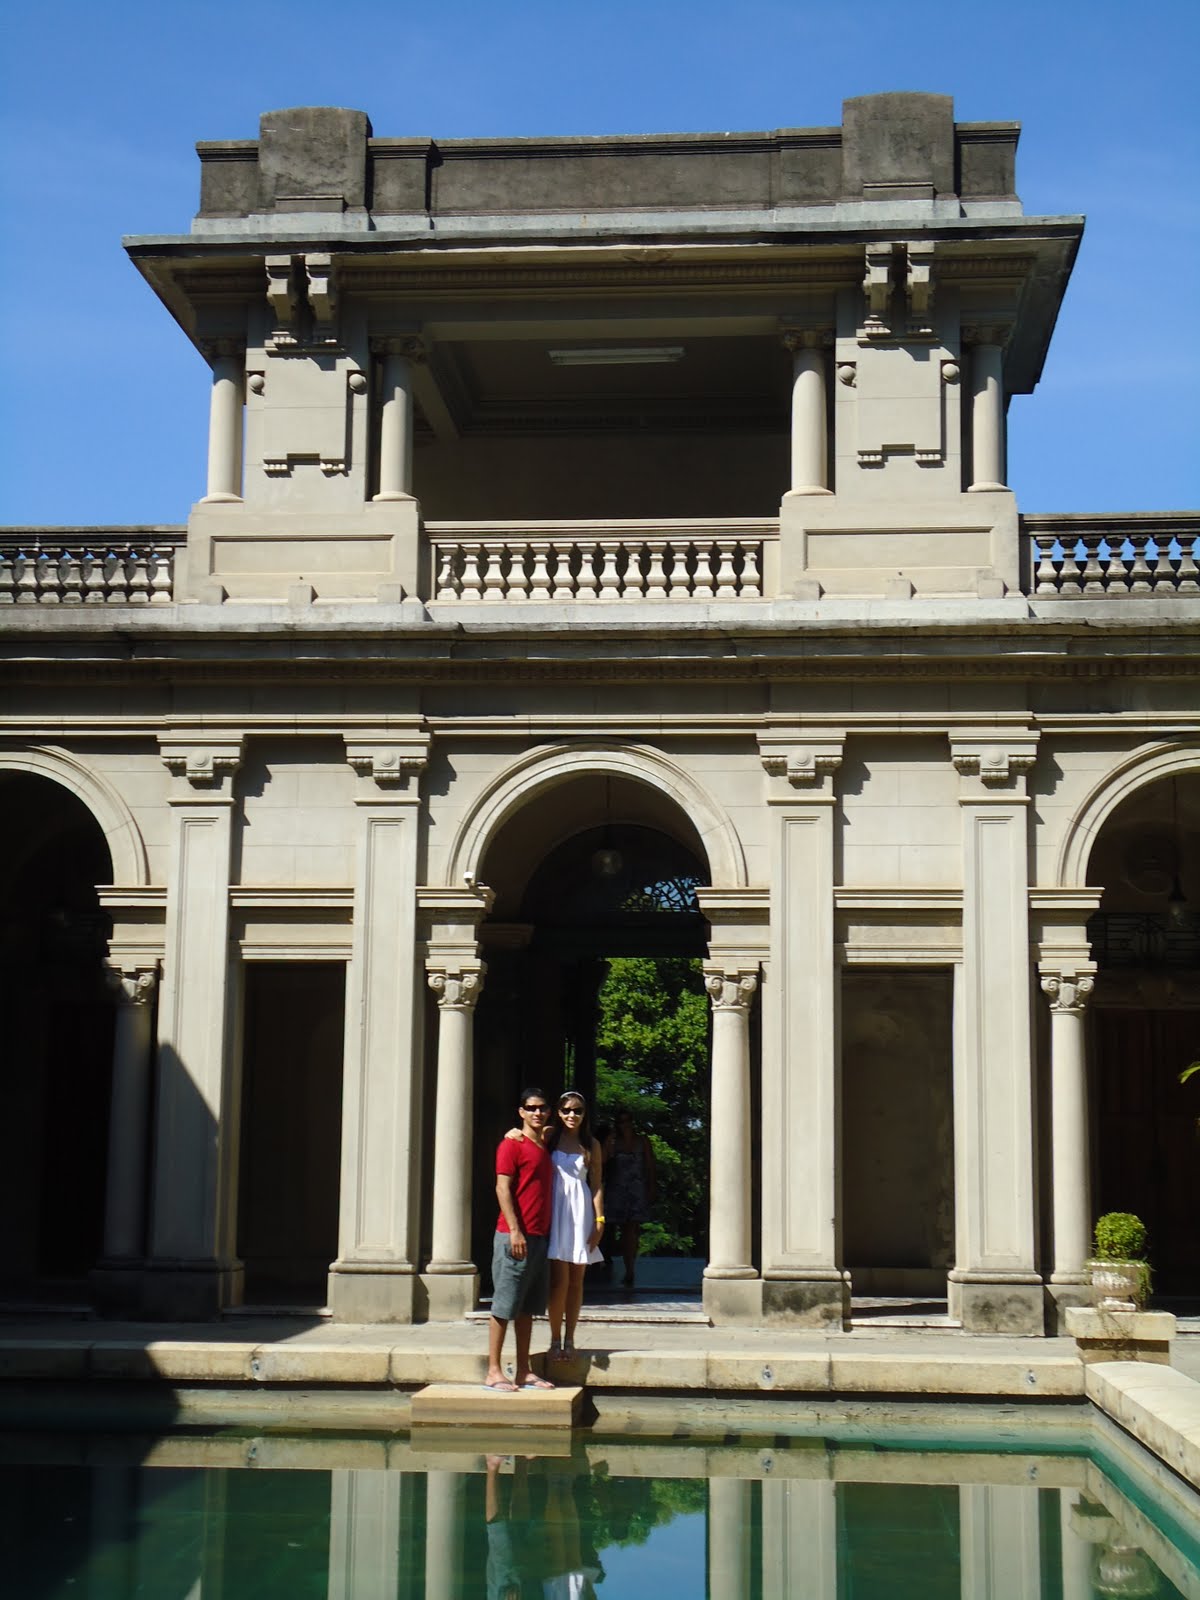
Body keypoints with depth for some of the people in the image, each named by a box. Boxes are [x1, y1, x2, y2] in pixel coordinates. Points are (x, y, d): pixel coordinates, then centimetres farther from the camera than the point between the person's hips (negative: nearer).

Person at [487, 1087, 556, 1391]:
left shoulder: (544, 1146, 17)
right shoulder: (512, 1144, -7)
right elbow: (502, 1188, -13)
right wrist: (514, 1230, -19)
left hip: (539, 1237, 8)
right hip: (516, 1236, -8)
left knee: (528, 1308, 10)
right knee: (504, 1305, -5)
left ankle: (523, 1371, 15)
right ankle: (493, 1371, -2)